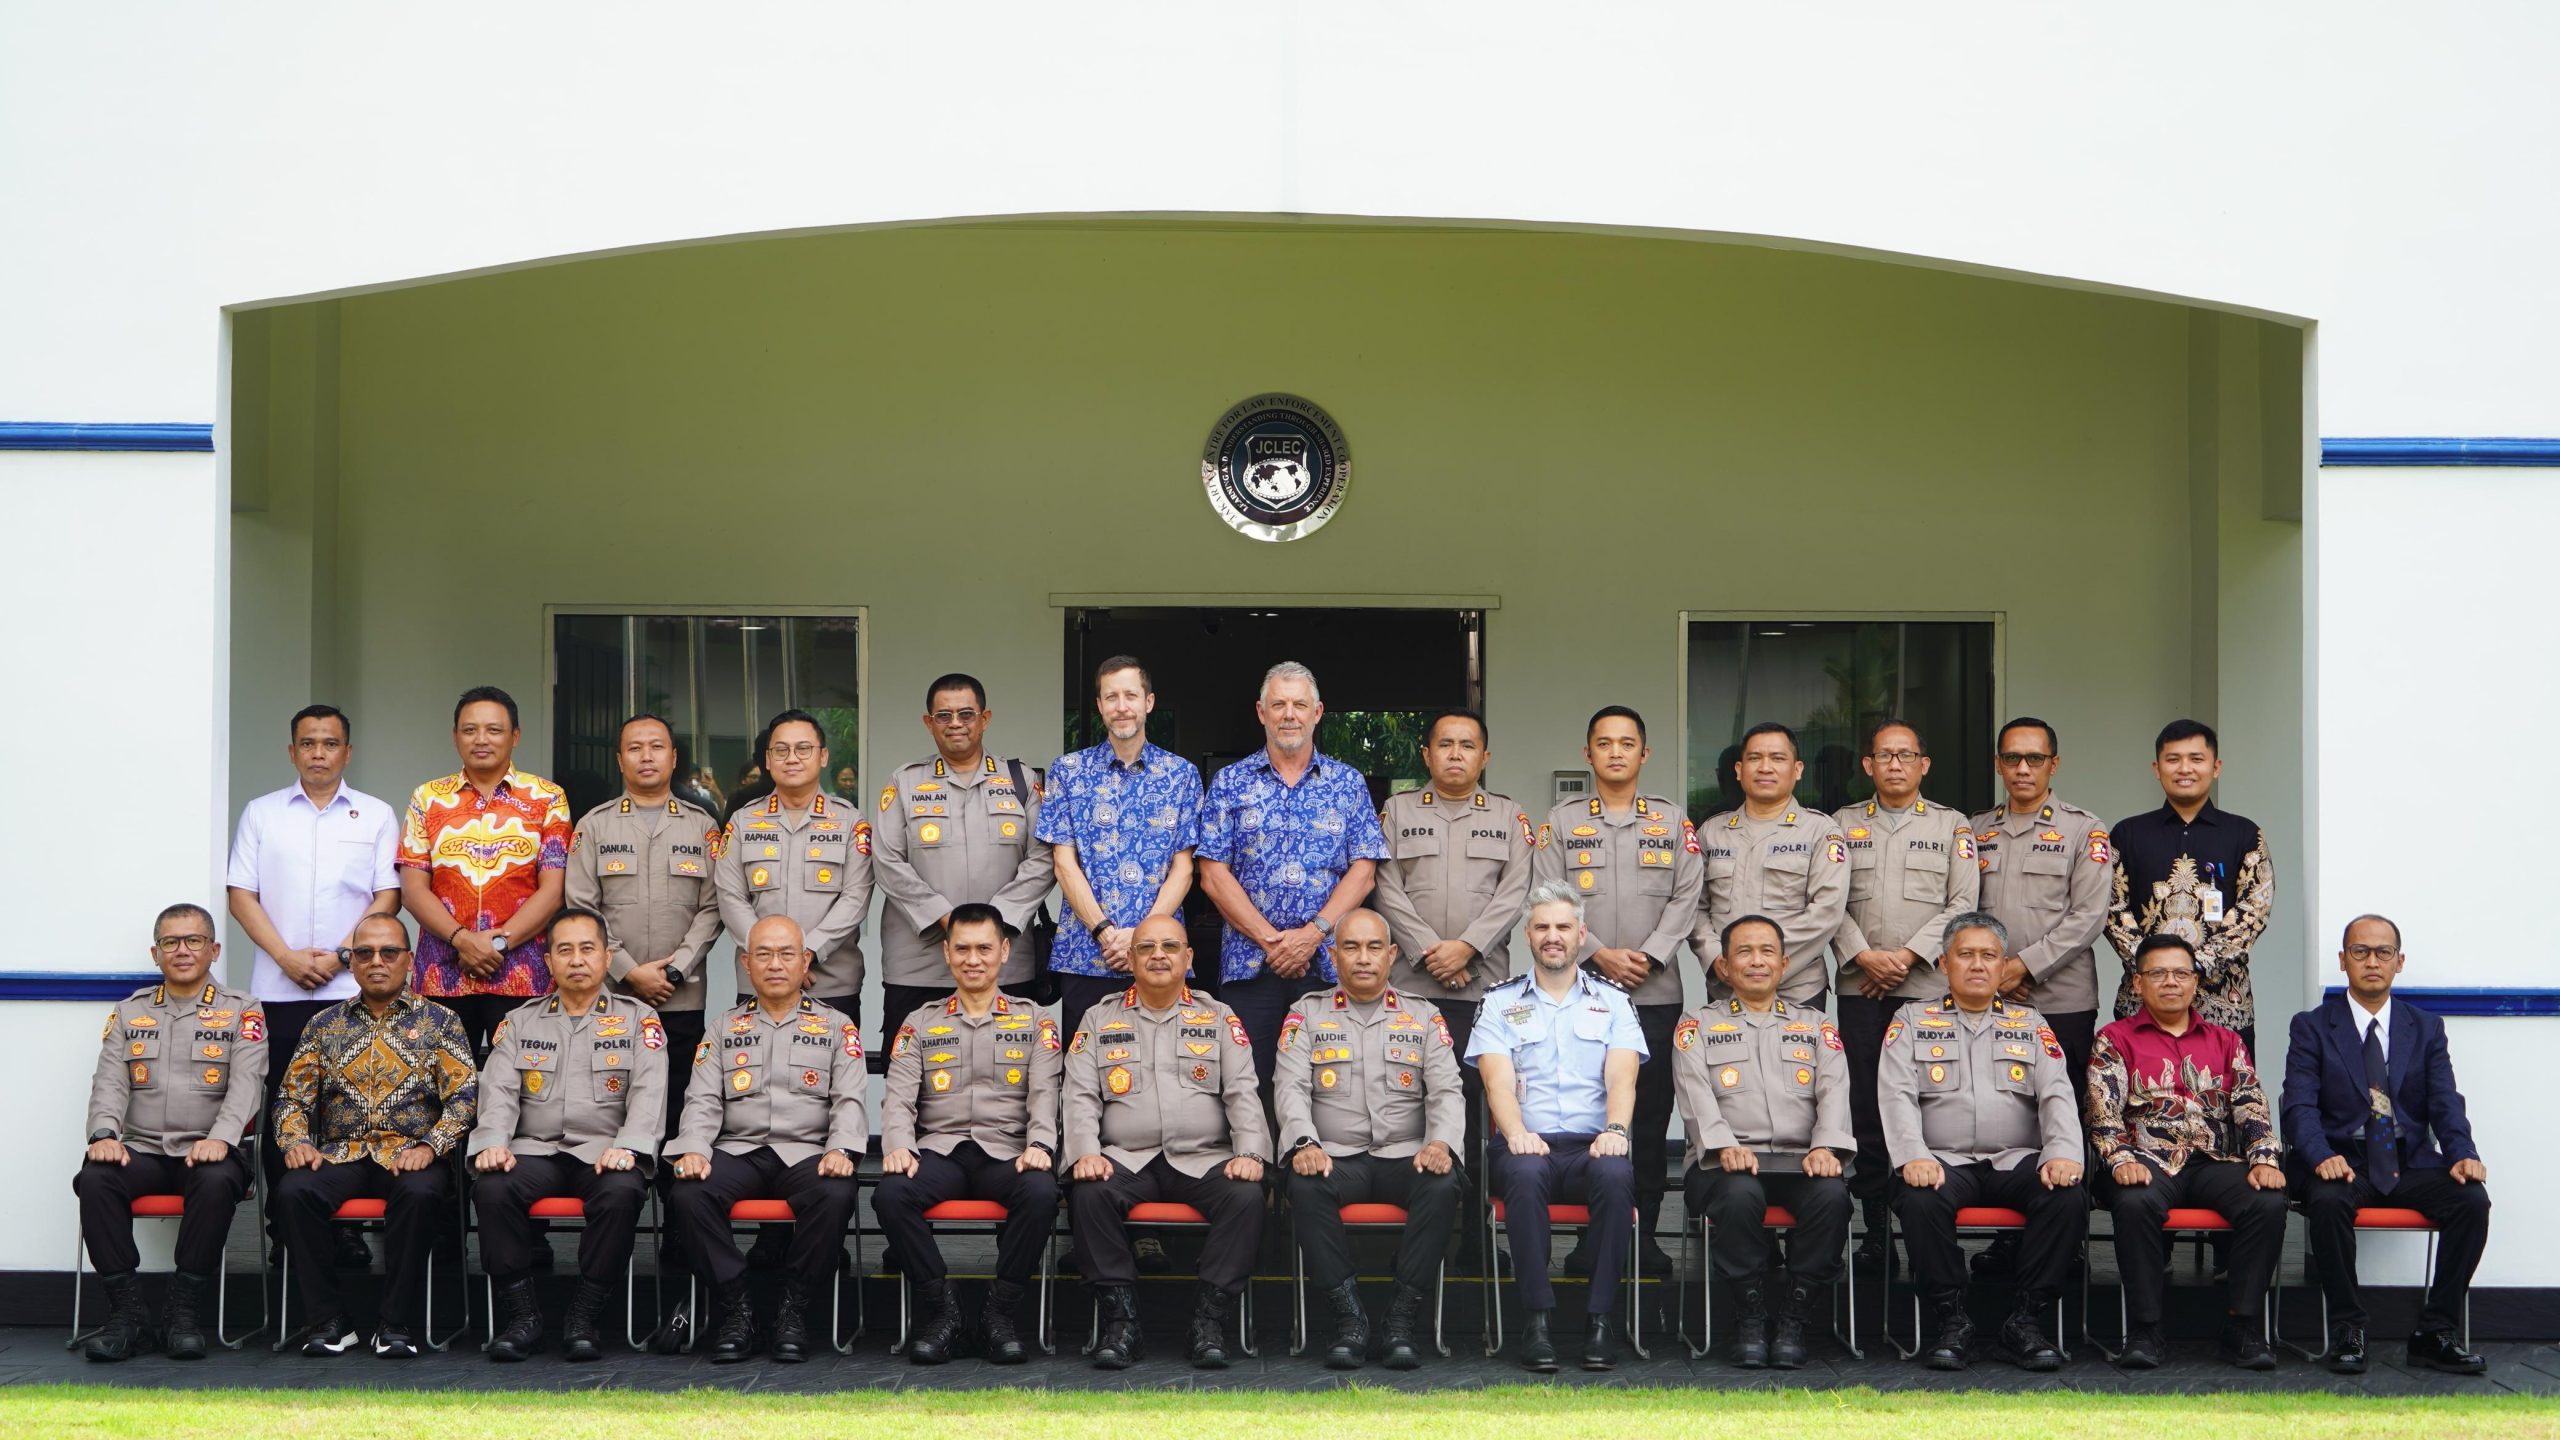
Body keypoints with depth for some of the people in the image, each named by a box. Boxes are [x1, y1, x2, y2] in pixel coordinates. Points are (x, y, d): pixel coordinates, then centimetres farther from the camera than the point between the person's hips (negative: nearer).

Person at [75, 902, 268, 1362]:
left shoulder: (242, 1011, 9)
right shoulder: (129, 1013, 19)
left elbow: (246, 1083, -5)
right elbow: (109, 1083, 8)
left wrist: (220, 1138, -24)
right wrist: (104, 1134, -14)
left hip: (206, 1152, -2)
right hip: (141, 1150, 3)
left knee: (217, 1182, -37)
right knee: (94, 1179, -30)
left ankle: (185, 1309, -27)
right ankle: (126, 1309, -24)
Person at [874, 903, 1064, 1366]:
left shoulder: (1034, 1023, 16)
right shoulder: (920, 1025, 18)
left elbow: (1045, 1094, 3)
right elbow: (898, 1098, 7)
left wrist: (1039, 1145, -18)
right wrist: (898, 1145, -15)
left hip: (1007, 1153, -1)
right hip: (940, 1150, 1)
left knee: (1041, 1193, -36)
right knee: (890, 1194, -32)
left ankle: (1002, 1310, -20)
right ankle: (938, 1306, -17)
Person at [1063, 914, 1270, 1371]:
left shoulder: (1219, 1018, 16)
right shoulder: (1100, 1020, 16)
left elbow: (1242, 1093, 6)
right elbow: (1080, 1097, 6)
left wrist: (1249, 1152, -11)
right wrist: (1085, 1152, -13)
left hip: (1203, 1158, 0)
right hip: (1126, 1159, 0)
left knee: (1246, 1197, -31)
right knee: (1088, 1194, -32)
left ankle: (1209, 1319, -25)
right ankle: (1121, 1319, -25)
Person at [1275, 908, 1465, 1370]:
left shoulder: (1424, 1016, 15)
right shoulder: (1308, 1013, 13)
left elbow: (1447, 1091, 5)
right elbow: (1290, 1086, 1)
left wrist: (1441, 1142, -17)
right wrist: (1304, 1142, -20)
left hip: (1406, 1155, 1)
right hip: (1336, 1157, 0)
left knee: (1442, 1186, -33)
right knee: (1305, 1187, -35)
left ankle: (1401, 1321, -29)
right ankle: (1349, 1318, -29)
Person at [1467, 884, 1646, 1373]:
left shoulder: (1613, 1003, 17)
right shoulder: (1500, 1003, 15)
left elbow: (1621, 1078, 2)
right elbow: (1499, 1080, 0)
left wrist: (1615, 1130, -20)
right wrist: (1517, 1134, -21)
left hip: (1593, 1145, 1)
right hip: (1530, 1145, -1)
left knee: (1615, 1174, -36)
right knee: (1525, 1173, -37)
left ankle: (1601, 1320, -31)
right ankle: (1538, 1318, -32)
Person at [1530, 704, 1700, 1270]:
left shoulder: (1672, 822, 11)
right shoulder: (1562, 822, 9)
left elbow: (1686, 898, 2)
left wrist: (1649, 956, -11)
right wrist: (1598, 954, -12)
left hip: (1655, 991, 1)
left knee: (1651, 1116, 1)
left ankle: (1645, 1234, 7)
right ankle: (1593, 1234, 4)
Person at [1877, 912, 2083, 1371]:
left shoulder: (2030, 1025, 19)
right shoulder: (1912, 1020, 14)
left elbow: (2058, 1097, 6)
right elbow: (1897, 1095, 0)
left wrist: (2062, 1153, -14)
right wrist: (1913, 1156, -19)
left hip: (2017, 1161, 2)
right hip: (1944, 1161, -2)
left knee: (2069, 1197, -29)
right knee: (1919, 1200, -36)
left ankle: (2025, 1319, -20)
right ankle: (1953, 1320, -22)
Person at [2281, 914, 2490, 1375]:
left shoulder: (2426, 1028, 14)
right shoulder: (2313, 1027, 6)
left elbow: (2446, 1104, 4)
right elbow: (2300, 1106, -5)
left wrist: (2463, 1155, -17)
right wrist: (2322, 1158, -26)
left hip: (2410, 1164, 2)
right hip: (2343, 1162, -2)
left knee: (2472, 1199, -26)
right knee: (2328, 1202, -36)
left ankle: (2436, 1332, -17)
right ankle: (2346, 1330, -22)